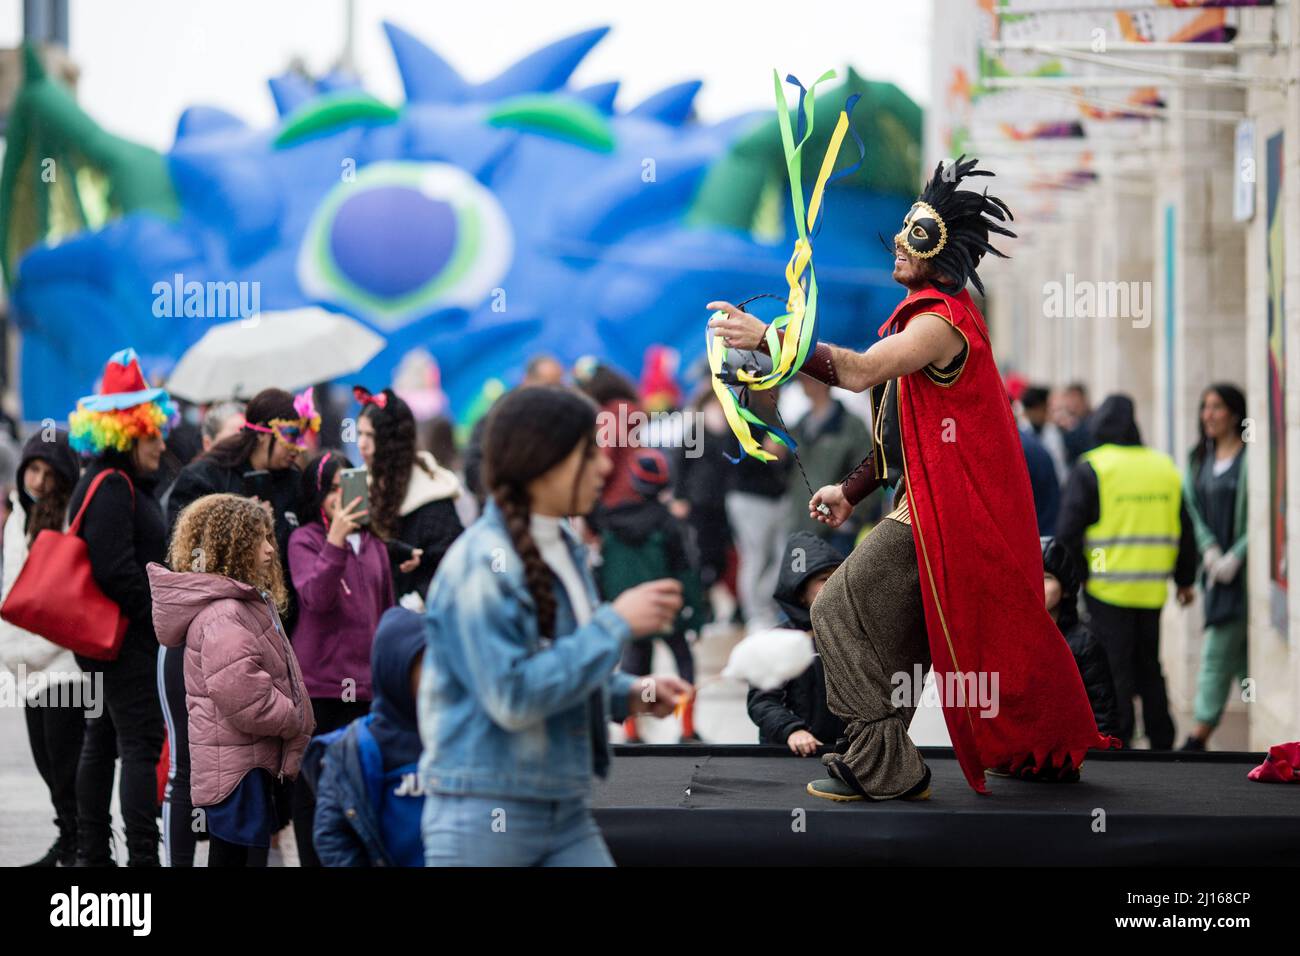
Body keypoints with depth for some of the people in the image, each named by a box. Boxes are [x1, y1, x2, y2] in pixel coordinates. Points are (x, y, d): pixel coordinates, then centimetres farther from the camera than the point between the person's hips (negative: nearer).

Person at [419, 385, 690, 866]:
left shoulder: (566, 547, 10)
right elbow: (514, 696, -24)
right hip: (483, 814, -8)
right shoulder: (481, 563, -16)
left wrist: (629, 693, 3)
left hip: (567, 814, 8)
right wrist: (616, 623, -18)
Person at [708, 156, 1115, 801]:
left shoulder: (941, 323, -17)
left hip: (936, 515, -10)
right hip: (926, 505, 10)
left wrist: (766, 337, -36)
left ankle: (883, 767, -5)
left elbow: (861, 371, -33)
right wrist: (851, 490, 18)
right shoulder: (929, 316, 17)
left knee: (843, 614, -8)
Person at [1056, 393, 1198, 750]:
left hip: (1107, 588, -5)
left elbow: (1068, 530, -10)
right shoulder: (1165, 468, 10)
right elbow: (1184, 530, 15)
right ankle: (1162, 741, 18)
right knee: (1149, 667, 15)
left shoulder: (1090, 469, -6)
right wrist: (1185, 580, 23)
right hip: (1152, 589, 5)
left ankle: (1117, 741, -5)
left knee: (1114, 668, -2)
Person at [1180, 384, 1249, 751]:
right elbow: (1194, 510, 10)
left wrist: (1235, 557, -15)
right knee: (1241, 653, 6)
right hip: (1216, 566, 6)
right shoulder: (1199, 459, 13)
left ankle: (1201, 734, 0)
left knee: (1218, 651, -6)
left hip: (1244, 568, -6)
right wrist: (1210, 550, -5)